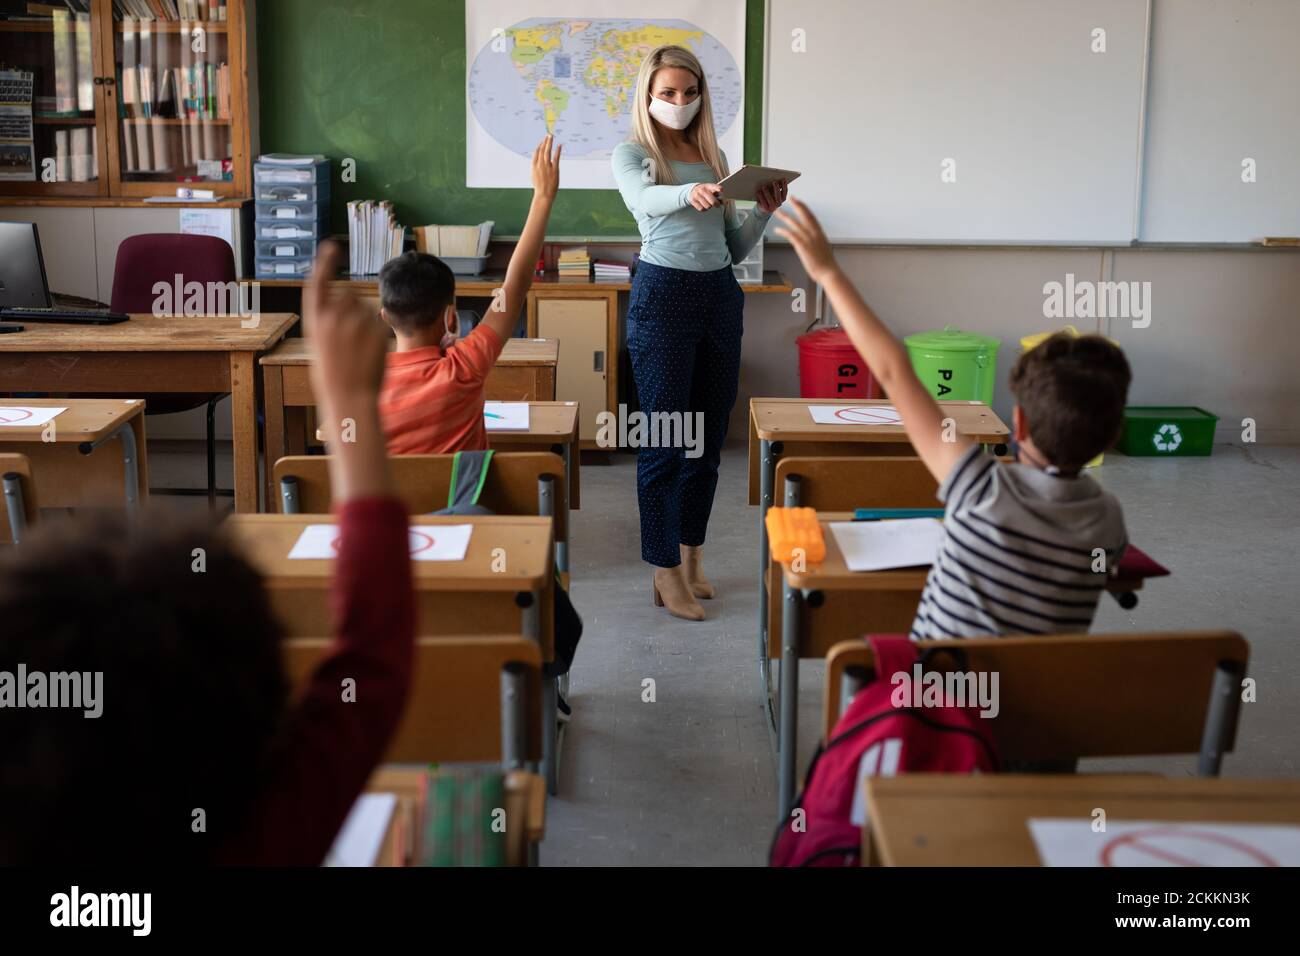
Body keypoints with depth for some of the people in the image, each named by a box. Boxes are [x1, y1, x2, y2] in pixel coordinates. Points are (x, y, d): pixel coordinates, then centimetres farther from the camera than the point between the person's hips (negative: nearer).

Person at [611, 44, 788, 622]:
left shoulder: (714, 157, 16)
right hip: (663, 293, -6)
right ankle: (666, 574, 3)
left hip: (720, 295, 6)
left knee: (709, 437, 10)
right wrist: (689, 193, -46)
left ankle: (691, 555, 24)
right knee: (664, 439, -4)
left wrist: (764, 213, 0)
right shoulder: (632, 154, 0)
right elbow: (644, 197, -26)